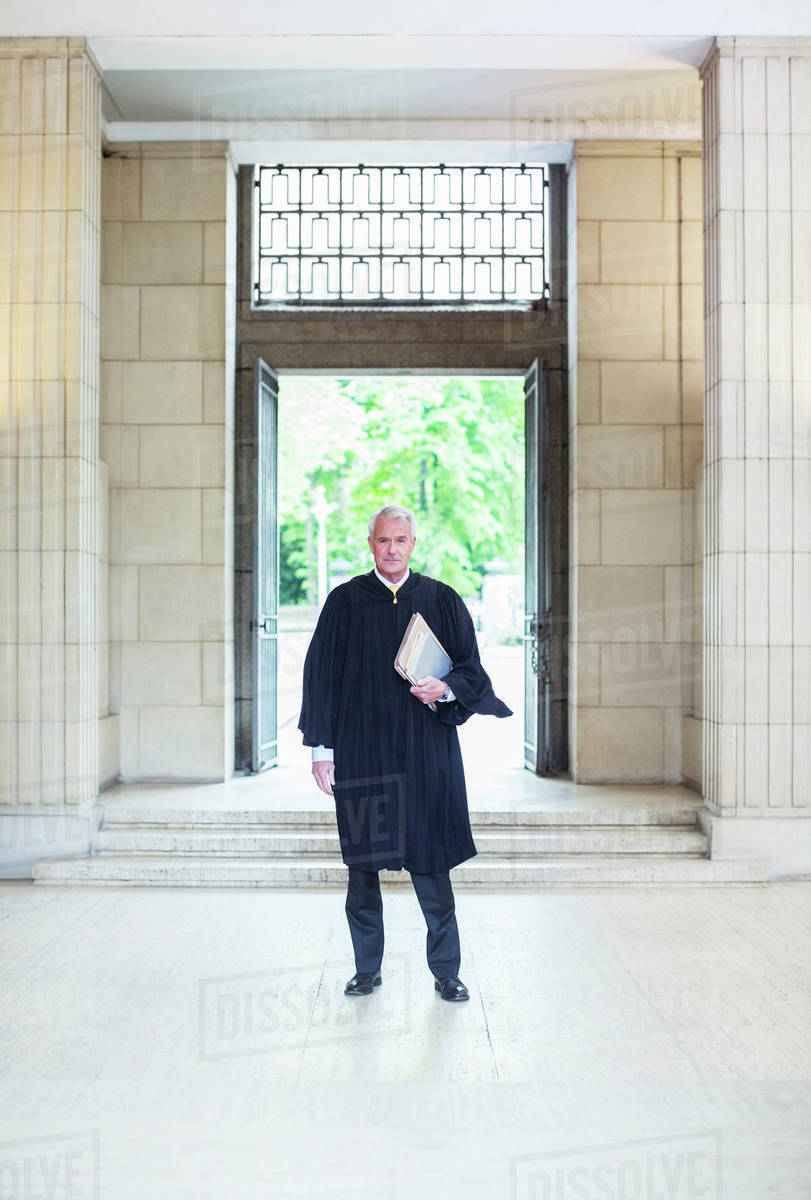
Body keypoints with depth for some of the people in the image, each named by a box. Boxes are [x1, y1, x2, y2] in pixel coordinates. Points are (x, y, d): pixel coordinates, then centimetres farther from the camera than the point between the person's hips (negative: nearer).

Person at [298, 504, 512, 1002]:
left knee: (430, 860, 2)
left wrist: (446, 688, -16)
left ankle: (446, 971, 17)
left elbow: (471, 667, 6)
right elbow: (322, 676, 3)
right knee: (362, 861, 7)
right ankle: (367, 969, 23)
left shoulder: (442, 600, 5)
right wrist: (322, 746, -1)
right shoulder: (345, 601, 3)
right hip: (361, 750, 0)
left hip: (426, 751, 0)